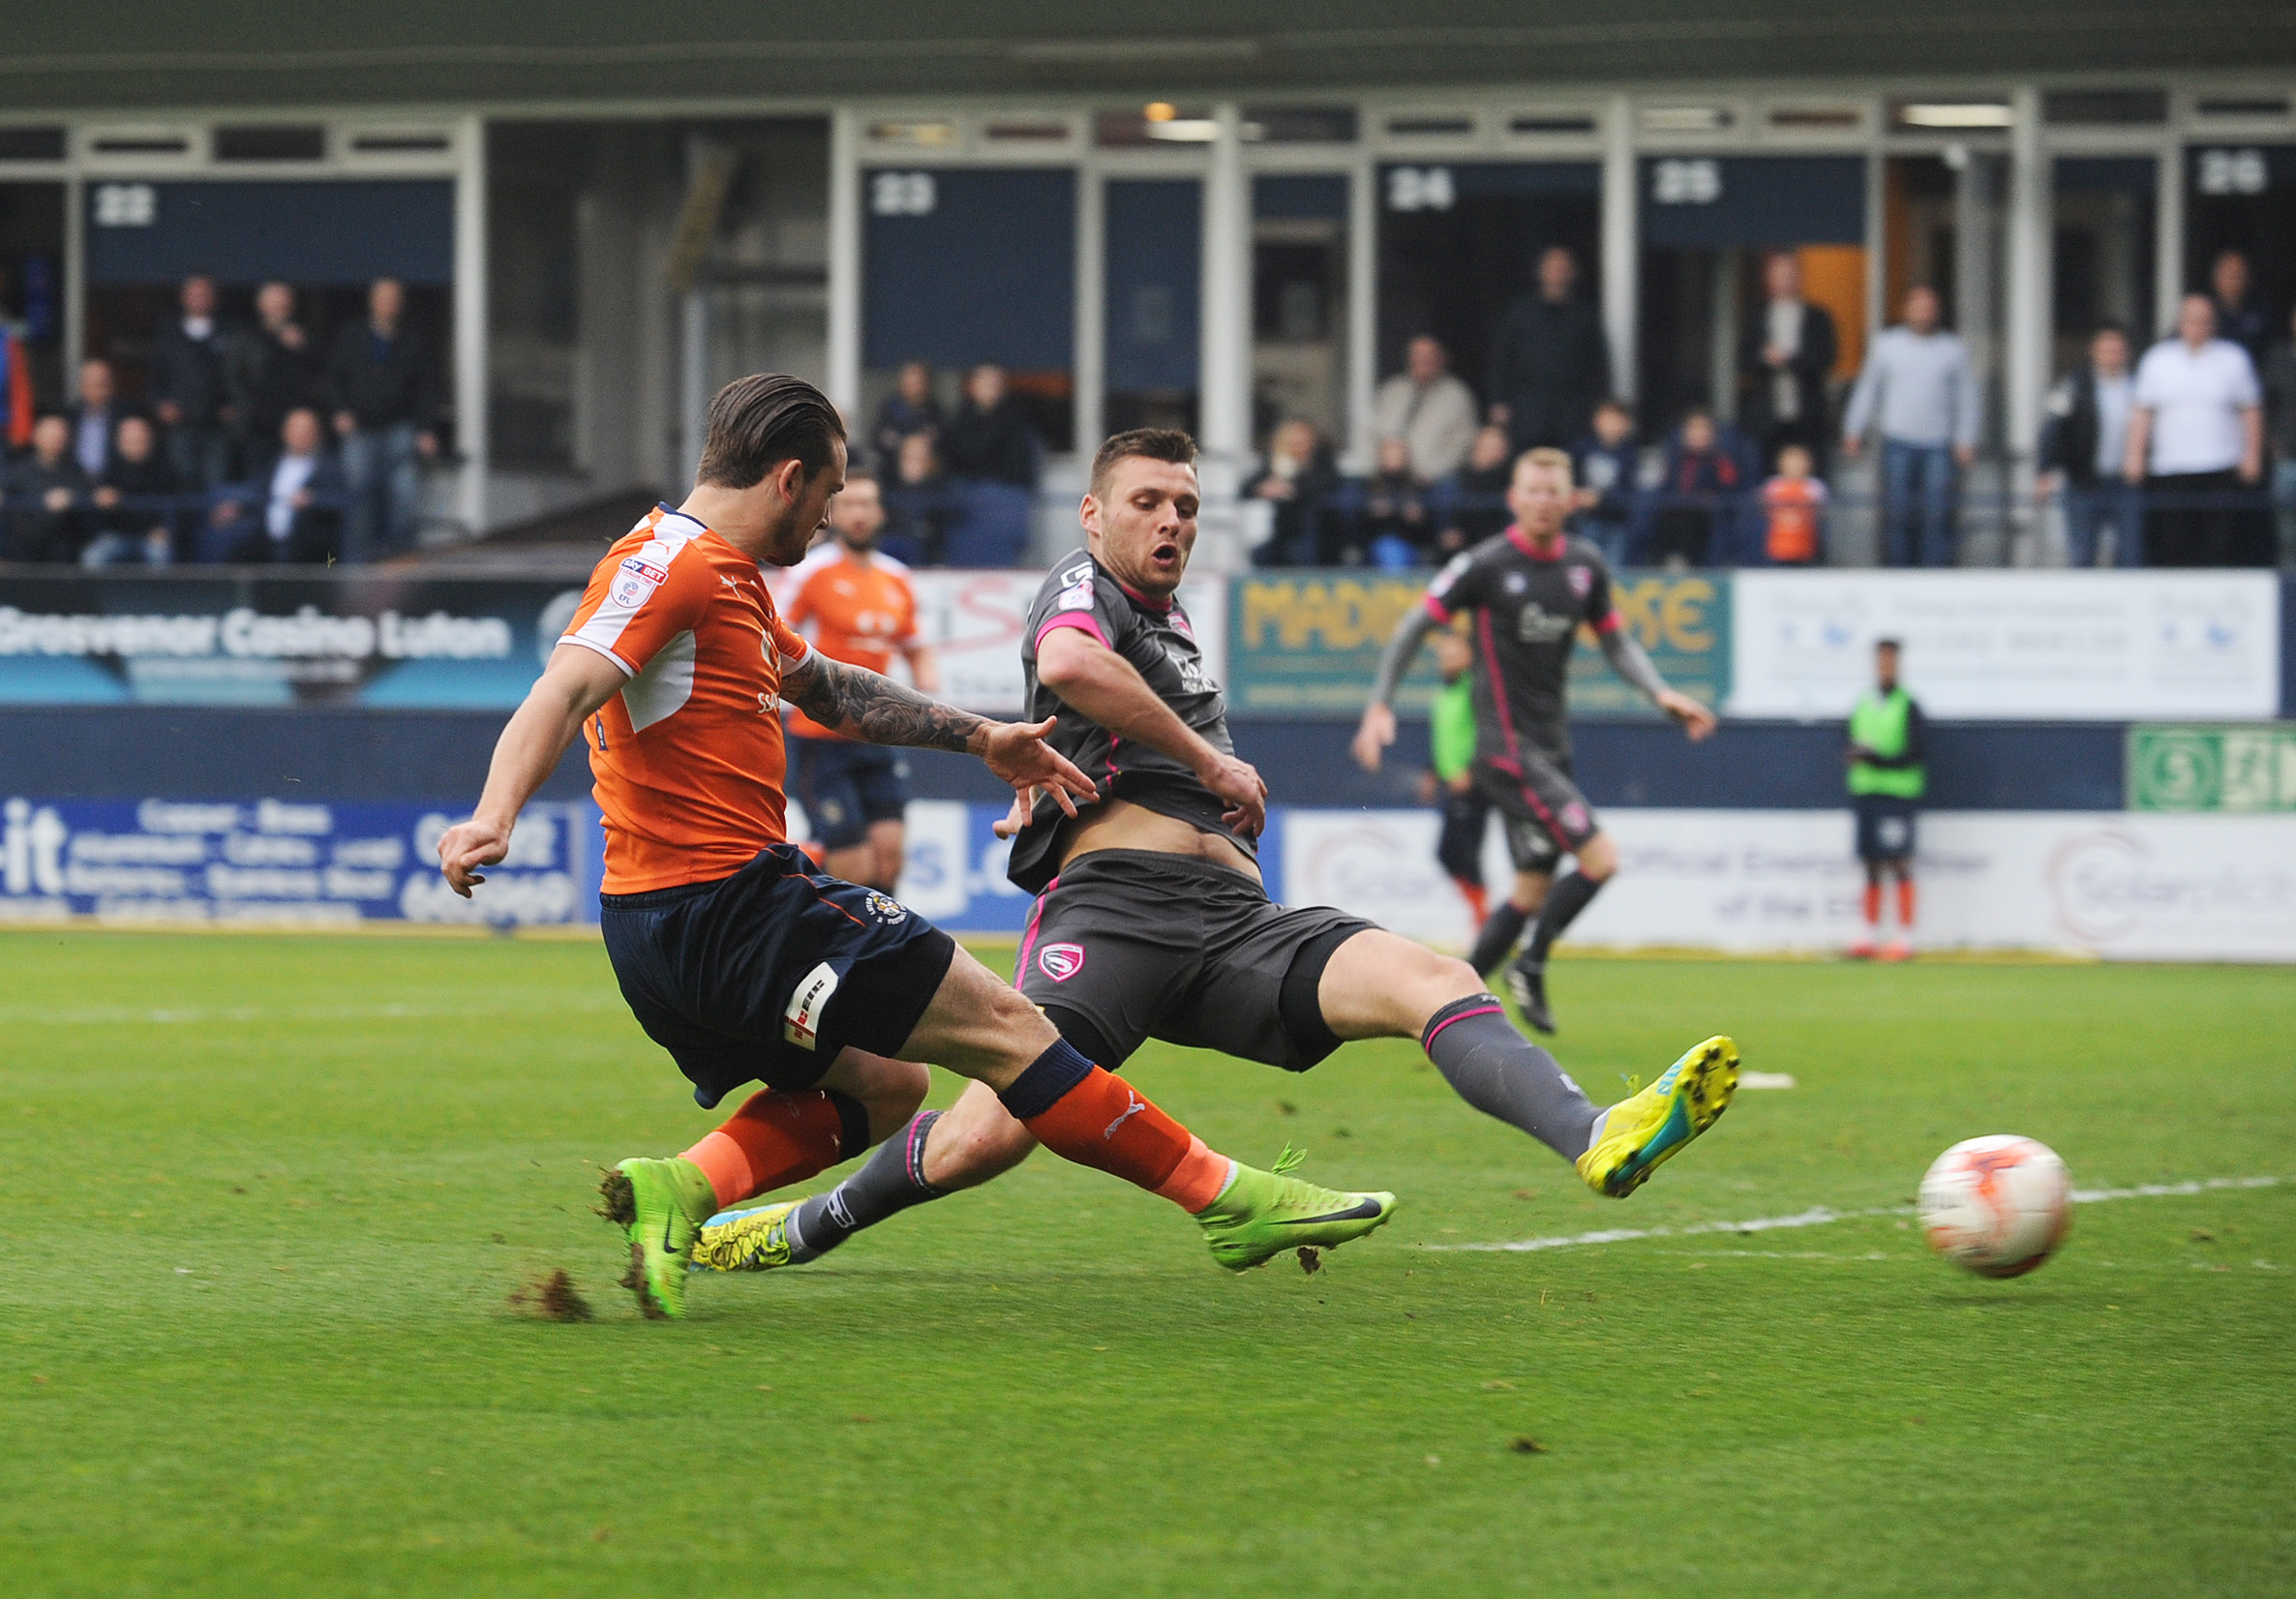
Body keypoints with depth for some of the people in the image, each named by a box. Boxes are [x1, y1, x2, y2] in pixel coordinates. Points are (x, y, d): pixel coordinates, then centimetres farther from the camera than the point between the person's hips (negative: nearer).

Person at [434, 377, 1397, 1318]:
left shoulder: (728, 580, 20)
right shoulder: (674, 563, -12)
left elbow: (827, 688, 34)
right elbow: (566, 690, -25)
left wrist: (981, 738, 39)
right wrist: (493, 819, -40)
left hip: (664, 926, 11)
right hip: (723, 910, -11)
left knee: (883, 1085, 20)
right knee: (999, 1025, -5)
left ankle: (679, 1189, 1)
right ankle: (1224, 1198, -2)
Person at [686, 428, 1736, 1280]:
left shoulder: (1171, 620, 34)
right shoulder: (1082, 584, 8)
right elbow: (1069, 665, -18)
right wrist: (1211, 762, -9)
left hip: (1236, 919, 6)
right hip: (1116, 901, -6)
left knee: (1433, 981, -20)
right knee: (992, 1133, -20)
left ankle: (1598, 1143, -42)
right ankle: (800, 1231, 4)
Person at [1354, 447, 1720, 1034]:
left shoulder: (1585, 566, 7)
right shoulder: (1487, 565, -10)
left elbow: (1616, 642, 17)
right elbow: (1414, 627, -4)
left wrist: (1661, 693, 1)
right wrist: (1380, 705, -12)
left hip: (1551, 748, 7)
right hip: (1507, 745, -7)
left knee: (1534, 891, 8)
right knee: (1600, 859, -15)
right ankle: (1530, 967, 3)